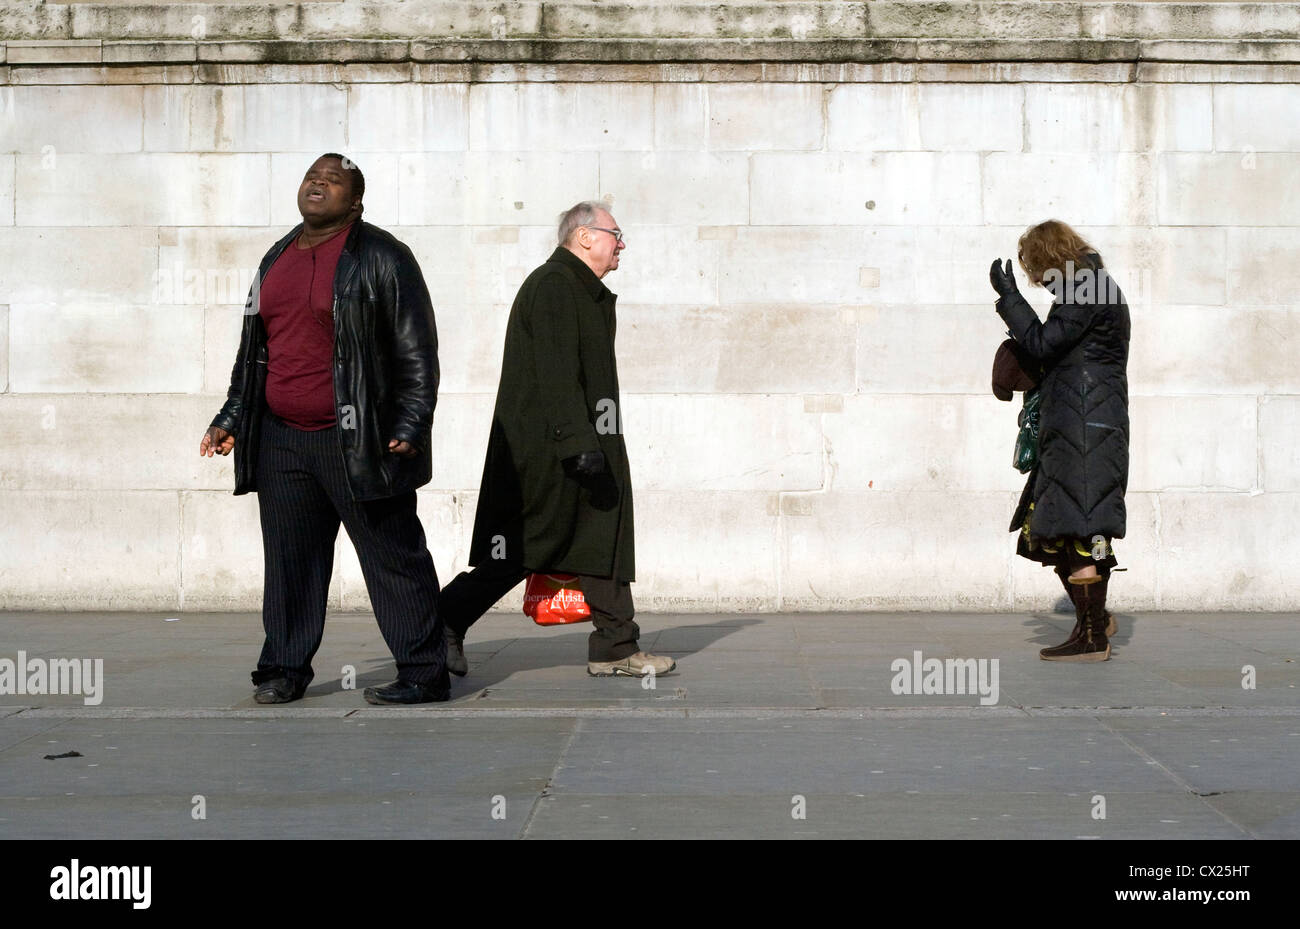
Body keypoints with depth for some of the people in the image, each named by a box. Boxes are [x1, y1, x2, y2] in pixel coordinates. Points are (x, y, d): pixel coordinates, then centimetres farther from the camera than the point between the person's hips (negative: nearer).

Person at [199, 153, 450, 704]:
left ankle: (423, 674, 4)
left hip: (357, 442, -6)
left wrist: (411, 426, -14)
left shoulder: (380, 257, -3)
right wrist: (230, 420, 20)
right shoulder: (276, 261, 18)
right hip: (281, 441, 6)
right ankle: (285, 670, 20)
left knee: (394, 558, -1)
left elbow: (416, 351, -7)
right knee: (289, 559, 9)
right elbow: (251, 353, 25)